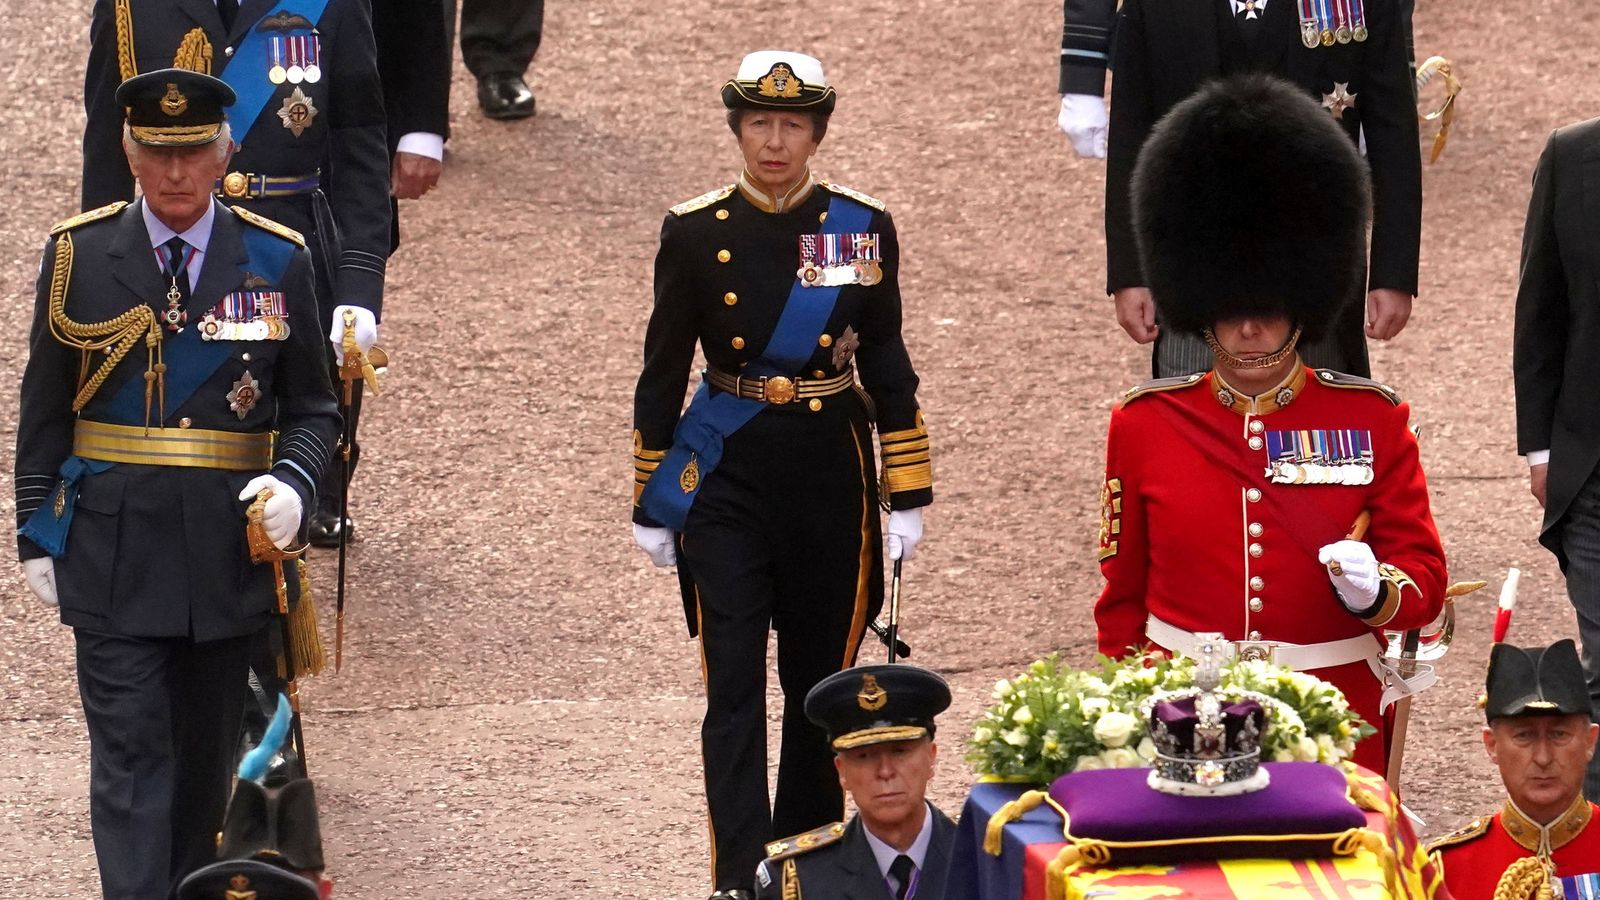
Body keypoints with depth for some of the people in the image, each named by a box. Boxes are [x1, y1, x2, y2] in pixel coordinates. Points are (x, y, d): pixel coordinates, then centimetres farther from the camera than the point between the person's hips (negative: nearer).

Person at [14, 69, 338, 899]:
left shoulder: (276, 261, 2)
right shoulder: (78, 256, 0)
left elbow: (312, 410, 7)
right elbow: (44, 411, 6)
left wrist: (294, 486, -13)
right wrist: (37, 536, 3)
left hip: (228, 551, 2)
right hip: (112, 554, -2)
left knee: (205, 758, 12)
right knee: (130, 756, -7)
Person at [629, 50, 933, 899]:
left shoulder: (863, 230, 0)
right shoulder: (695, 232, -4)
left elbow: (887, 369, 5)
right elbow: (663, 374, 2)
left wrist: (907, 499, 3)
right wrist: (651, 505, 3)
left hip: (831, 473, 2)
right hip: (726, 478, -2)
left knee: (822, 679, 11)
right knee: (734, 685, -7)